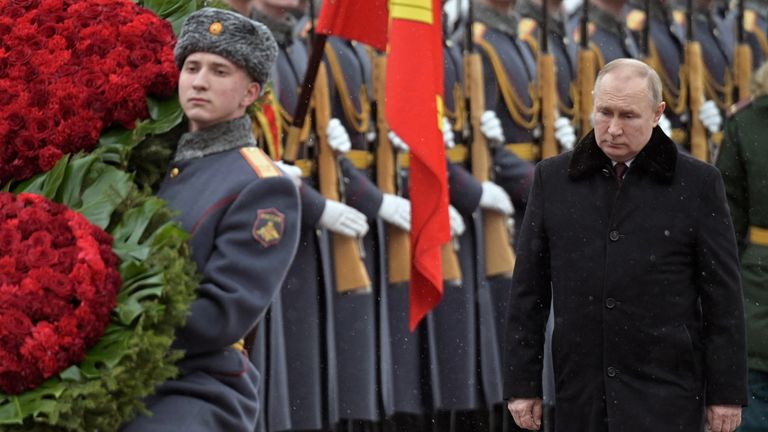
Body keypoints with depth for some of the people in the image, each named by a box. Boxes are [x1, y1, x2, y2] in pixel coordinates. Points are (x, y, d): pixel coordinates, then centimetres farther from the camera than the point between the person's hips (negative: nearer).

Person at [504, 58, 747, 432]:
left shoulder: (697, 183, 1)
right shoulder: (553, 178, 7)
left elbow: (722, 295, 1)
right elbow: (528, 290, 8)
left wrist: (727, 392, -1)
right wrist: (522, 384, 4)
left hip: (665, 394, -3)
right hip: (580, 396, 3)